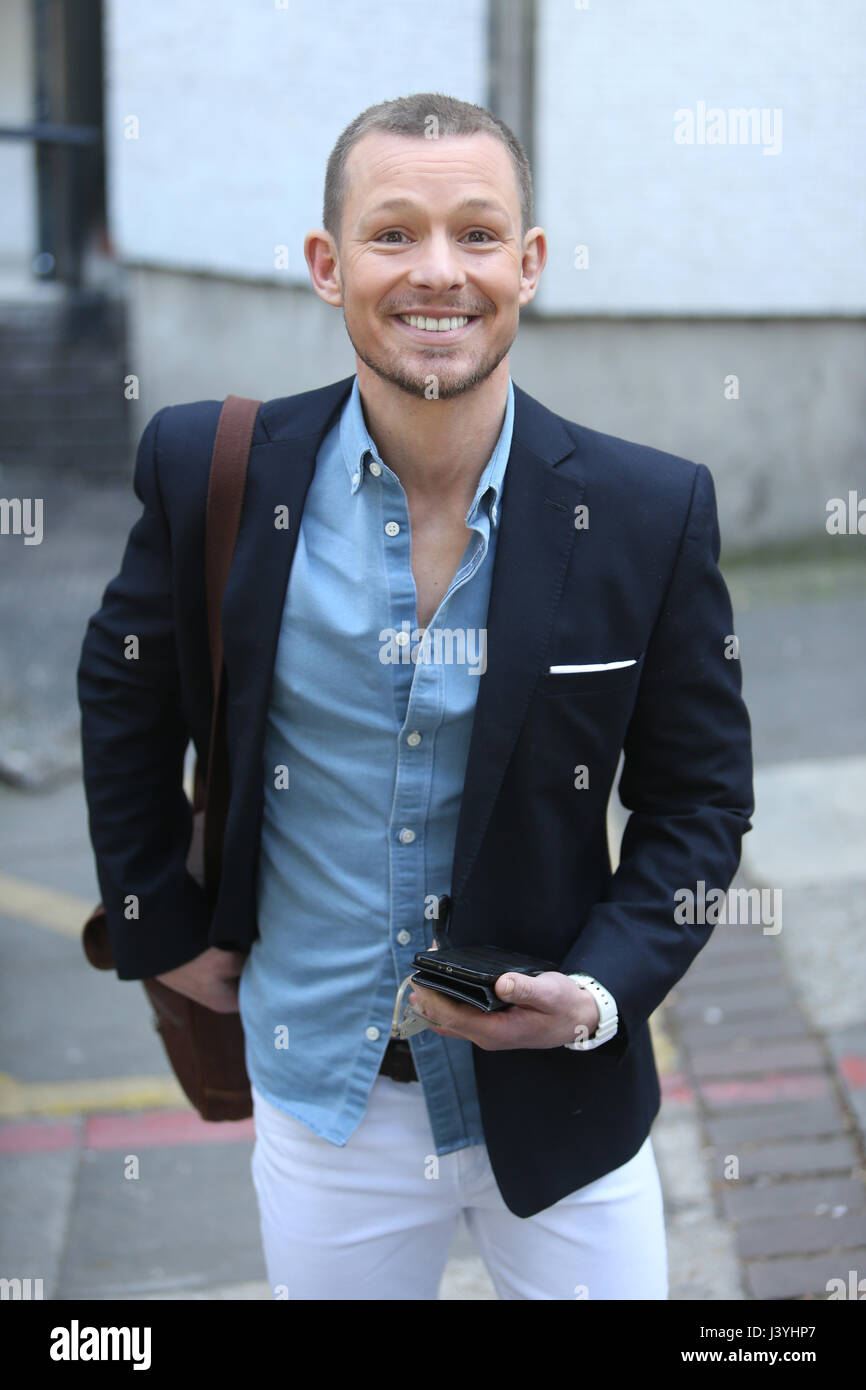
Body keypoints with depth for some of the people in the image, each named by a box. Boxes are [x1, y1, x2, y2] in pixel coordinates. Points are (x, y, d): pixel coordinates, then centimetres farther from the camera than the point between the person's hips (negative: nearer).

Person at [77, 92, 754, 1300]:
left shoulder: (654, 512, -12)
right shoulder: (213, 470, -10)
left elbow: (700, 795, -2)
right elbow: (126, 699, 7)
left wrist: (601, 994, -14)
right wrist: (162, 926, 7)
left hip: (563, 1102, 0)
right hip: (322, 1104, 1)